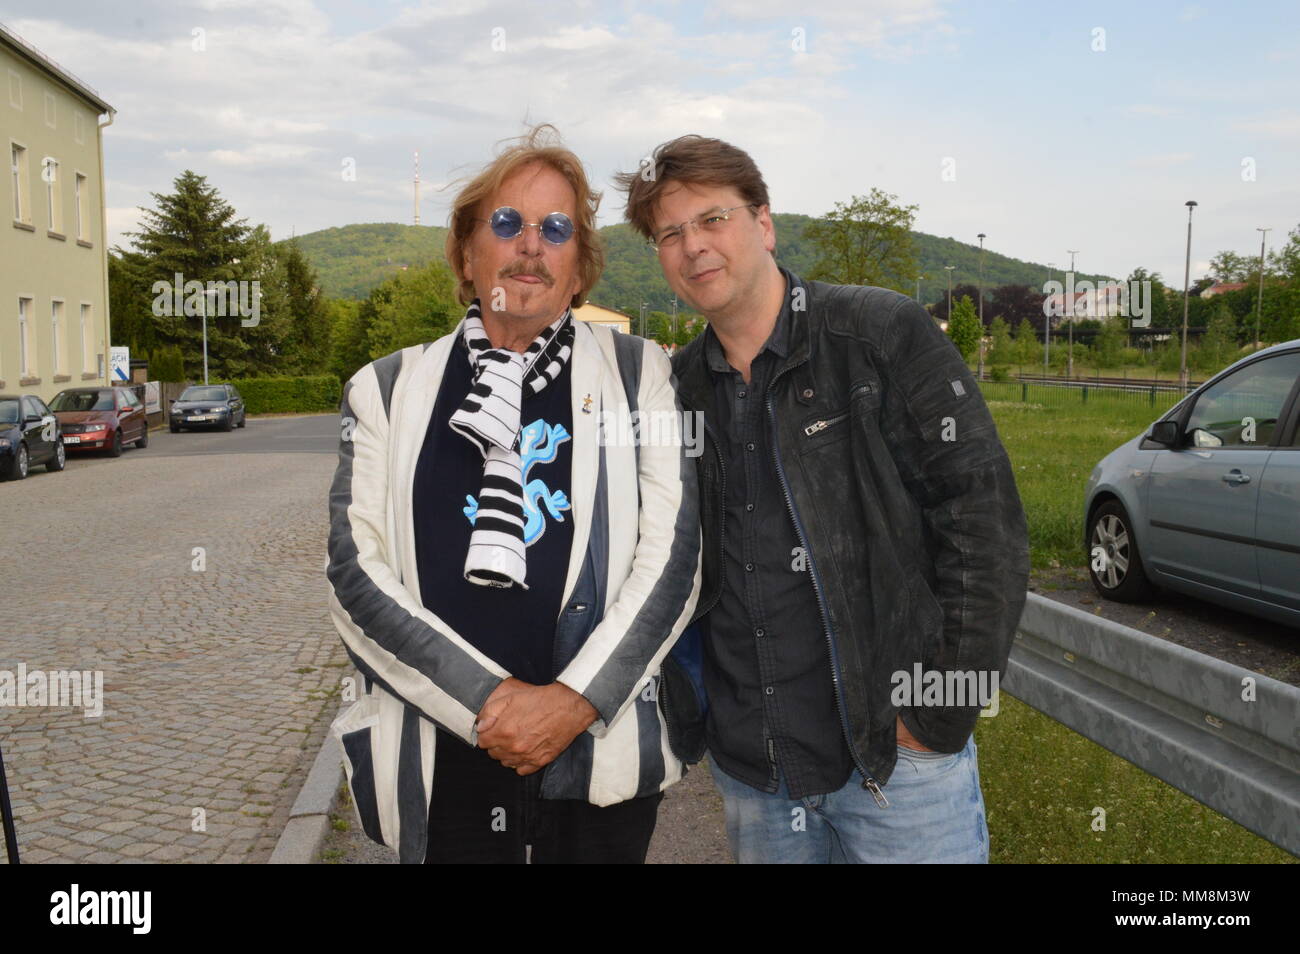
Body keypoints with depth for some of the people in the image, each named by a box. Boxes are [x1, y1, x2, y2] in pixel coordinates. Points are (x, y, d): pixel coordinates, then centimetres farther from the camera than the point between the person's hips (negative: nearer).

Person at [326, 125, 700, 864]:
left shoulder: (637, 374, 4)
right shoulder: (387, 391, 5)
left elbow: (672, 554, -2)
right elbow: (356, 574, -2)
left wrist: (574, 701, -11)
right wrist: (486, 701, -11)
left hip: (601, 759, 0)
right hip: (443, 768, 1)